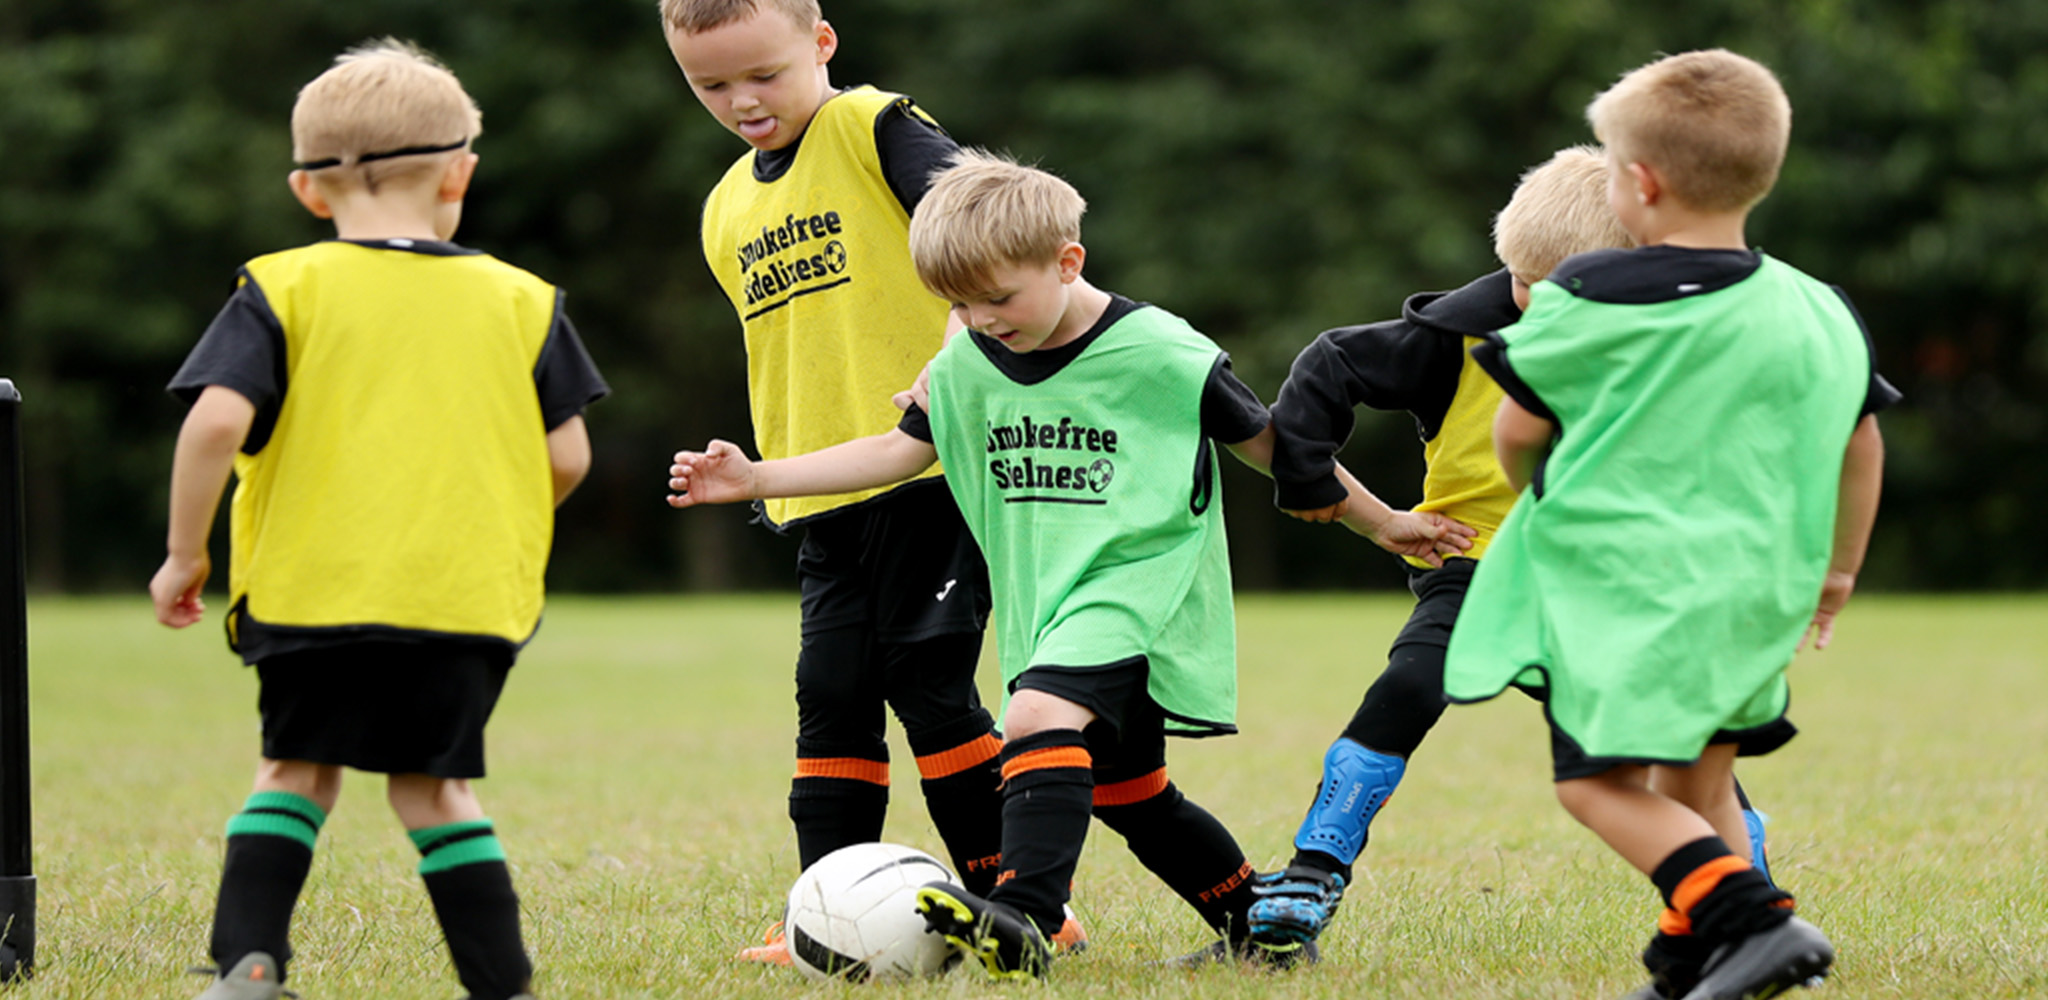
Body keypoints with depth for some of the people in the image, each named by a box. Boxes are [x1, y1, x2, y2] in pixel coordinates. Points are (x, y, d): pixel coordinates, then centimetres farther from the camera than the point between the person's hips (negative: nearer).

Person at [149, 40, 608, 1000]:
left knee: (296, 770, 15)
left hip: (309, 586, -1)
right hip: (469, 593, 1)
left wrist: (185, 555, -1)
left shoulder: (284, 290, 1)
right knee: (433, 784, 10)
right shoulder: (518, 300, 7)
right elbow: (567, 458, 6)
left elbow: (217, 420, -12)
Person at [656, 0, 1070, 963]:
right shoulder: (727, 211, 17)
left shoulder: (873, 129, -5)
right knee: (832, 694, 3)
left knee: (926, 680, -8)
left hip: (931, 461, -7)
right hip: (823, 488, 7)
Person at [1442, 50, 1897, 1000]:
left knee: (1600, 784, -5)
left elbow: (1517, 430, -1)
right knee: (1699, 786, 18)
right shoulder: (1819, 313, 6)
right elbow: (1860, 446, 17)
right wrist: (1837, 568, 32)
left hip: (1620, 587, -6)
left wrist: (1538, 498, 21)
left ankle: (1756, 919, -21)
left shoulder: (1590, 300, -9)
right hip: (1753, 593, 6)